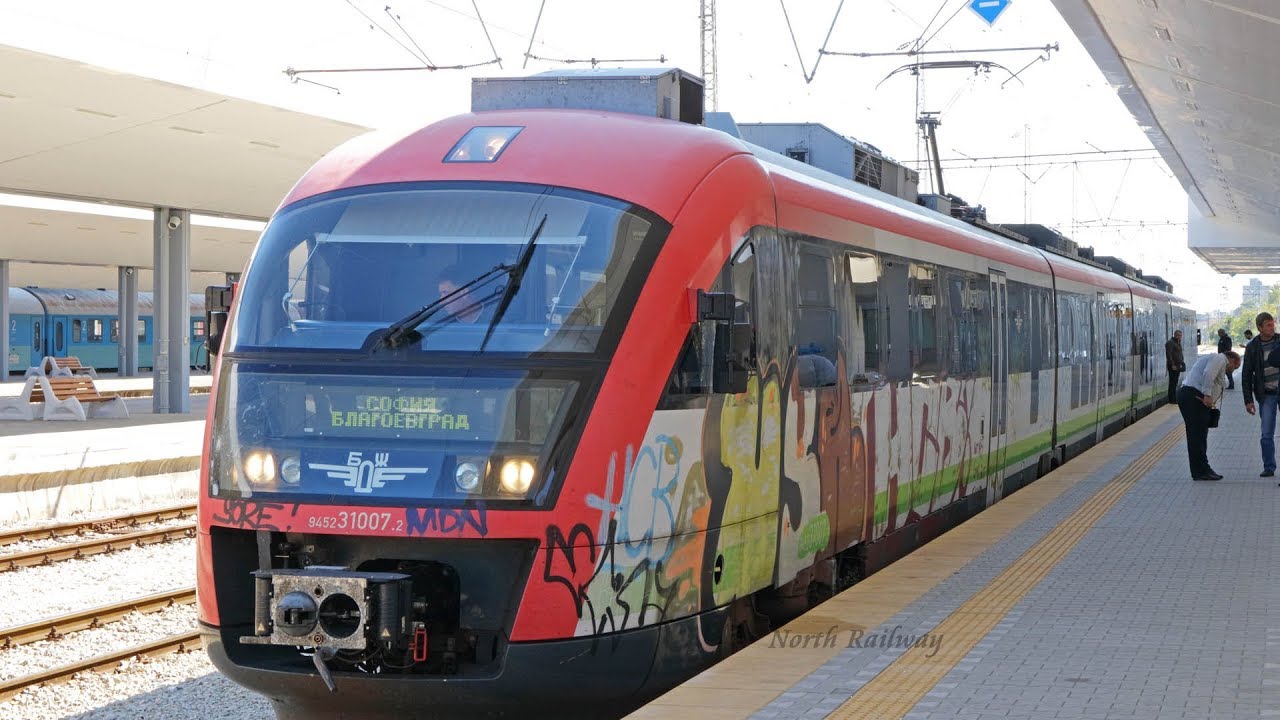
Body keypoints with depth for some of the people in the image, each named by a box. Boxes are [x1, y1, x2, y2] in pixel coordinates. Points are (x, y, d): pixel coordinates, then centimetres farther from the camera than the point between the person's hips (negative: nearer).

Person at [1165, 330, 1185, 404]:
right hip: (1173, 366, -9)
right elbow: (1169, 354, -18)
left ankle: (1174, 399, 18)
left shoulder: (1178, 343, 19)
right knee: (1172, 383, -7)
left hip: (1178, 366, 9)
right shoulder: (1170, 343, -11)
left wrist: (1182, 363, 18)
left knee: (1175, 383, 13)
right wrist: (1172, 364, -22)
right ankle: (1172, 400, -5)